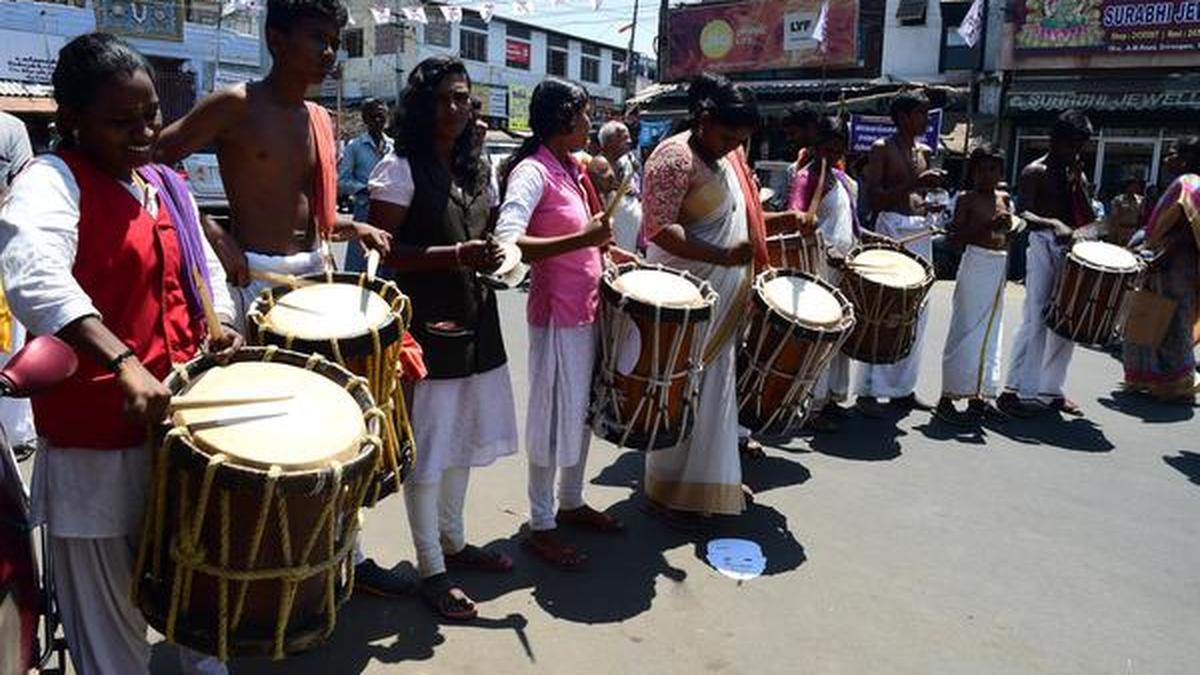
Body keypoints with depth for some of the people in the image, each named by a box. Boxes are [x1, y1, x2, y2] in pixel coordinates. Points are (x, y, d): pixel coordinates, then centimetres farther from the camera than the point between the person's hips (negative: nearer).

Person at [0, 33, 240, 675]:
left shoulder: (165, 184, 10)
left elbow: (202, 267, 21)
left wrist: (219, 321, 0)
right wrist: (124, 364, -42)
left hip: (180, 413, 7)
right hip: (97, 433, -7)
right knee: (111, 612, 8)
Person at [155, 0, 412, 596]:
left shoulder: (320, 120, 13)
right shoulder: (235, 106, -8)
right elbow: (152, 162, -11)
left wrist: (354, 227, 2)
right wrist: (209, 231, -18)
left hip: (315, 272, 7)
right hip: (255, 276, -7)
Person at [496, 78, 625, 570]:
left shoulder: (572, 169, 11)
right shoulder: (533, 172, -15)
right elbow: (506, 243, -28)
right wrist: (580, 240, -32)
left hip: (587, 308, 9)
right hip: (557, 313, -9)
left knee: (581, 411, 18)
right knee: (553, 416, 1)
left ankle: (572, 503, 35)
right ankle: (540, 525, 16)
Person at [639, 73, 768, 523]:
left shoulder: (728, 159, 14)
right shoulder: (675, 158, -14)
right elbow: (659, 228, -23)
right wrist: (723, 257, -31)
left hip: (725, 300, 9)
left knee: (717, 386, 16)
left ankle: (710, 478, 30)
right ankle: (667, 490, 16)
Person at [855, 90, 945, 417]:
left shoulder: (924, 152, 17)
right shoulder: (882, 149, -3)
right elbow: (873, 198, -12)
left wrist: (933, 189, 3)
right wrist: (914, 184, -18)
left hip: (921, 231, 7)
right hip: (893, 228, -7)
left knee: (917, 313, 8)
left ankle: (903, 387, 17)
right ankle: (868, 390, -2)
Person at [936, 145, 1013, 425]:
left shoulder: (1004, 199, 12)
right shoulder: (966, 199, -5)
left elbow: (1008, 231, 21)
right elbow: (955, 240, -12)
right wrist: (988, 226, -22)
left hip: (999, 266, 7)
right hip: (976, 263, -7)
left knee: (990, 333, 11)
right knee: (967, 331, -7)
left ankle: (978, 395, 21)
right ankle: (947, 398, -1)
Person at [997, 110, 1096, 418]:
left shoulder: (1078, 176, 18)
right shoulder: (1034, 172, -2)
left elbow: (1090, 219, 14)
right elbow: (1023, 214, -19)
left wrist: (1078, 184, 1)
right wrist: (1053, 224, -33)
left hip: (1073, 250, 7)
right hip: (1044, 247, -7)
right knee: (1036, 320, -10)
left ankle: (1051, 389, 16)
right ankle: (1015, 390, -5)